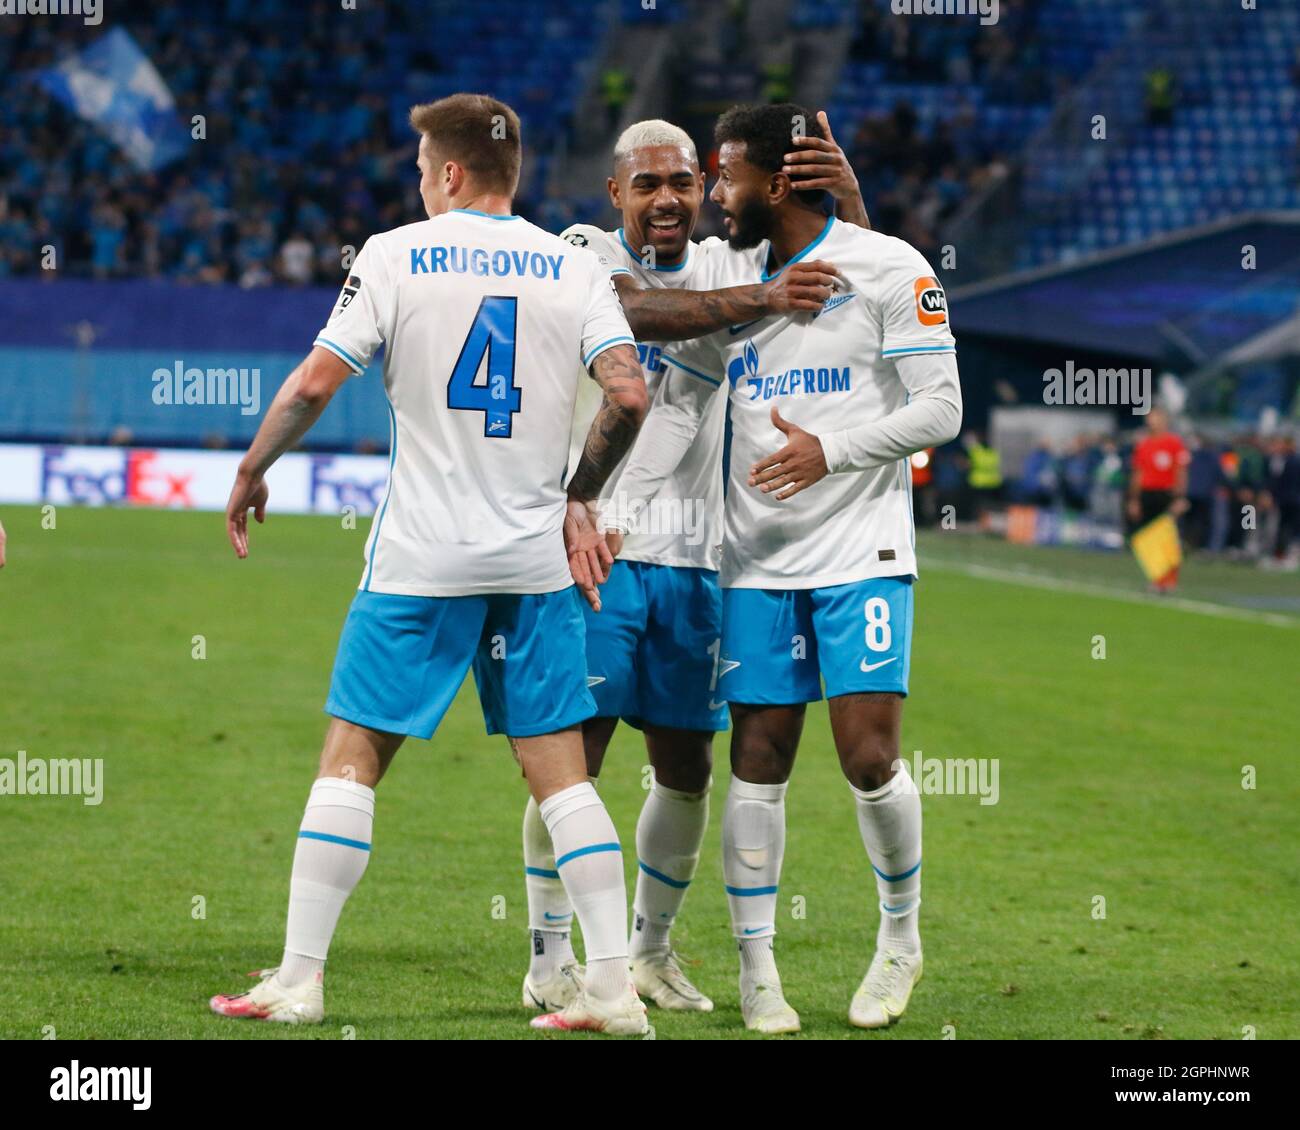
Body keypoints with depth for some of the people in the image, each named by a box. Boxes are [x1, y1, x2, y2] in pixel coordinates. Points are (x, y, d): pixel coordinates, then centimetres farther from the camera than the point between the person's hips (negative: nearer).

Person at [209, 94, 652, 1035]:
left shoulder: (395, 255, -2)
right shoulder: (573, 267, 5)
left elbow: (313, 385, -7)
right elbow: (629, 396, -4)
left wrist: (250, 473, 9)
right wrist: (577, 499, 11)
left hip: (420, 559, -3)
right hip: (537, 559, 3)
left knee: (353, 757, 4)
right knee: (561, 770, 6)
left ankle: (298, 980, 3)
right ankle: (614, 986, 1)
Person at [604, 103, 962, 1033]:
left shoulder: (888, 268, -5)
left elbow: (941, 409, -8)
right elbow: (676, 406, 11)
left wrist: (830, 450, -20)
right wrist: (616, 516, 0)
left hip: (861, 553, -4)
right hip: (759, 563, 4)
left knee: (870, 756, -11)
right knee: (757, 762, 2)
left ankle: (902, 935, 13)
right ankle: (757, 970, 10)